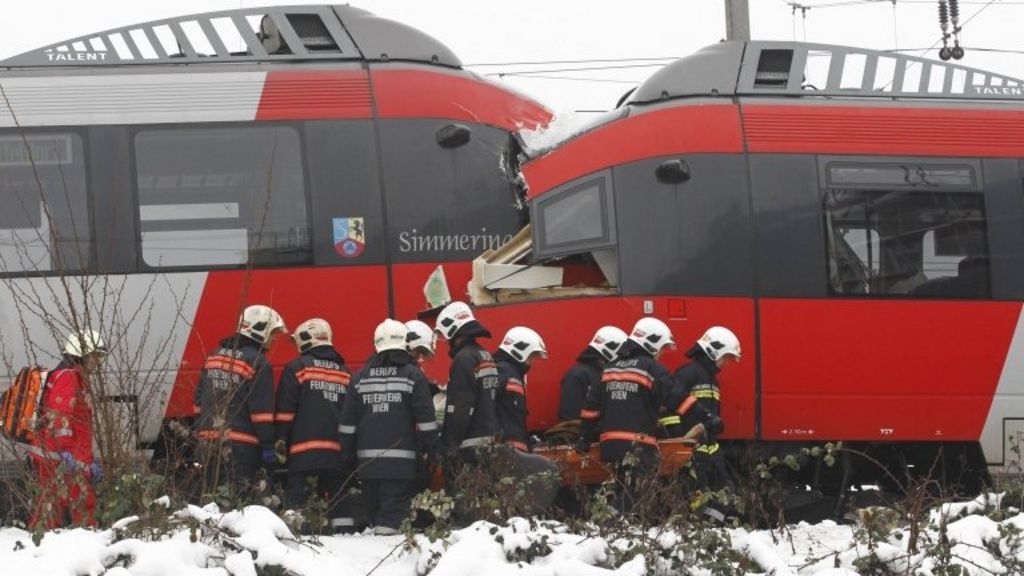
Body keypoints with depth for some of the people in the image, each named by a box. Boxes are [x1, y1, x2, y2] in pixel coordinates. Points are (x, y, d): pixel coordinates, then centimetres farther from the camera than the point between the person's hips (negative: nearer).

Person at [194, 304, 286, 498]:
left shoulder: (214, 356, 15)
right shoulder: (256, 362, -10)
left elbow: (199, 400, 19)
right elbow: (262, 410, -13)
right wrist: (269, 446, -11)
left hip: (208, 439, 7)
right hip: (240, 444, -7)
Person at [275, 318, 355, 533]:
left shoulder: (297, 368, 0)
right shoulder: (345, 373, 14)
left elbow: (285, 410, -6)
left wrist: (280, 440, -4)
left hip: (305, 447, -4)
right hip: (338, 449, 4)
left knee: (296, 496, -6)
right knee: (338, 497, 7)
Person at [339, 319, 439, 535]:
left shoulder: (361, 378, 10)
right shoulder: (412, 375, -3)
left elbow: (348, 422, 10)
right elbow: (425, 419, -5)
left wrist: (347, 453, 16)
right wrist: (432, 451, 0)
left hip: (368, 459, 4)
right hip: (401, 459, -4)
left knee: (373, 507, 12)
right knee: (394, 509, -8)